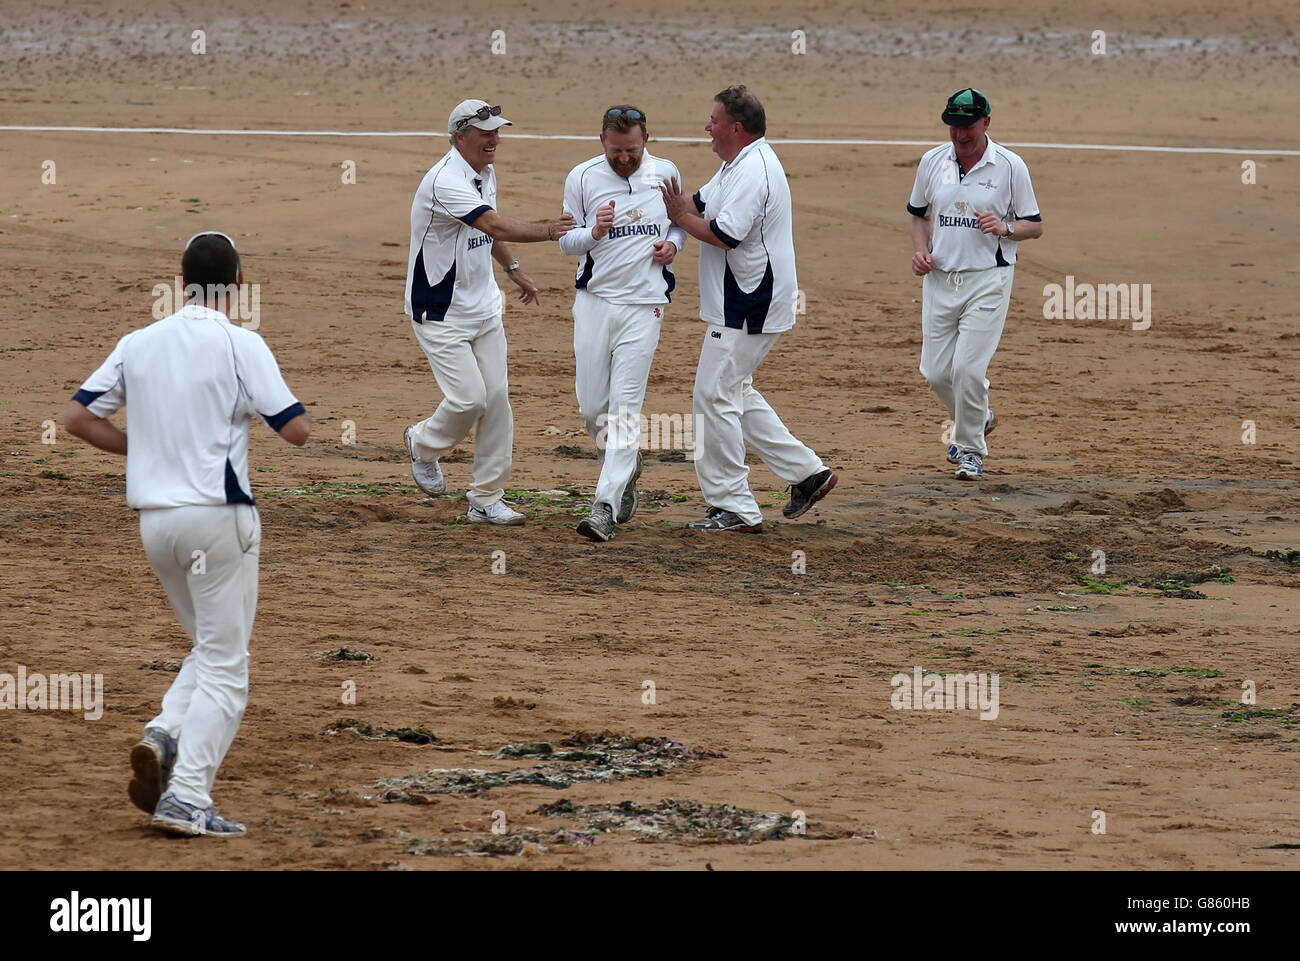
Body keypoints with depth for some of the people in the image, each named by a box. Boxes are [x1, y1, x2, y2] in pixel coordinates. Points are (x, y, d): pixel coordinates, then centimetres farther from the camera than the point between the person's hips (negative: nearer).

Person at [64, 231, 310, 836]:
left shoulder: (138, 344, 7)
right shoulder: (240, 345, -9)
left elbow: (77, 417, 7)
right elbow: (296, 429, -12)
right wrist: (264, 401, 9)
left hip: (153, 519, 6)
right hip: (218, 515, -6)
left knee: (210, 649, 22)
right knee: (224, 666, -1)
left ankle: (164, 736, -3)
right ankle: (186, 798, -11)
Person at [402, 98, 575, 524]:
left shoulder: (486, 173, 6)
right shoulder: (446, 181, -25)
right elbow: (495, 225, -35)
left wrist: (514, 270, 28)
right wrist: (546, 230, -42)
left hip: (484, 308, 8)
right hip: (440, 311, -8)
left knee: (496, 397, 2)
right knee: (470, 397, -13)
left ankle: (487, 499, 8)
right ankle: (424, 444, 20)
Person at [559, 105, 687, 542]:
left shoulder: (666, 173, 3)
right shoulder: (582, 178, -1)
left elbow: (681, 222, 18)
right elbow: (565, 241, 3)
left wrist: (673, 244, -4)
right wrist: (594, 233, -19)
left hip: (644, 305, -1)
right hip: (594, 300, 1)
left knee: (625, 405, -9)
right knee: (592, 406, 3)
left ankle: (605, 509, -12)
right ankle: (627, 467, 34)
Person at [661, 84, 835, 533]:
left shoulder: (753, 171, -20)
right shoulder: (737, 165, 15)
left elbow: (724, 234, -26)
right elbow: (697, 203, 15)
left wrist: (681, 217, -12)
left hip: (747, 306, -11)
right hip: (745, 305, 11)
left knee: (716, 396, -7)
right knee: (733, 394, 19)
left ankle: (732, 507, -4)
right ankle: (805, 471, 21)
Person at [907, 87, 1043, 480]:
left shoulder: (1010, 167, -5)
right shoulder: (932, 162, 5)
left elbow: (1035, 226, 1)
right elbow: (919, 214, 19)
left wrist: (1004, 227, -19)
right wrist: (920, 250, 1)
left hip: (988, 280, -4)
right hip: (940, 280, 4)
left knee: (968, 368, -13)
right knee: (936, 371, 4)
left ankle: (970, 450, 5)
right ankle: (977, 419, 33)